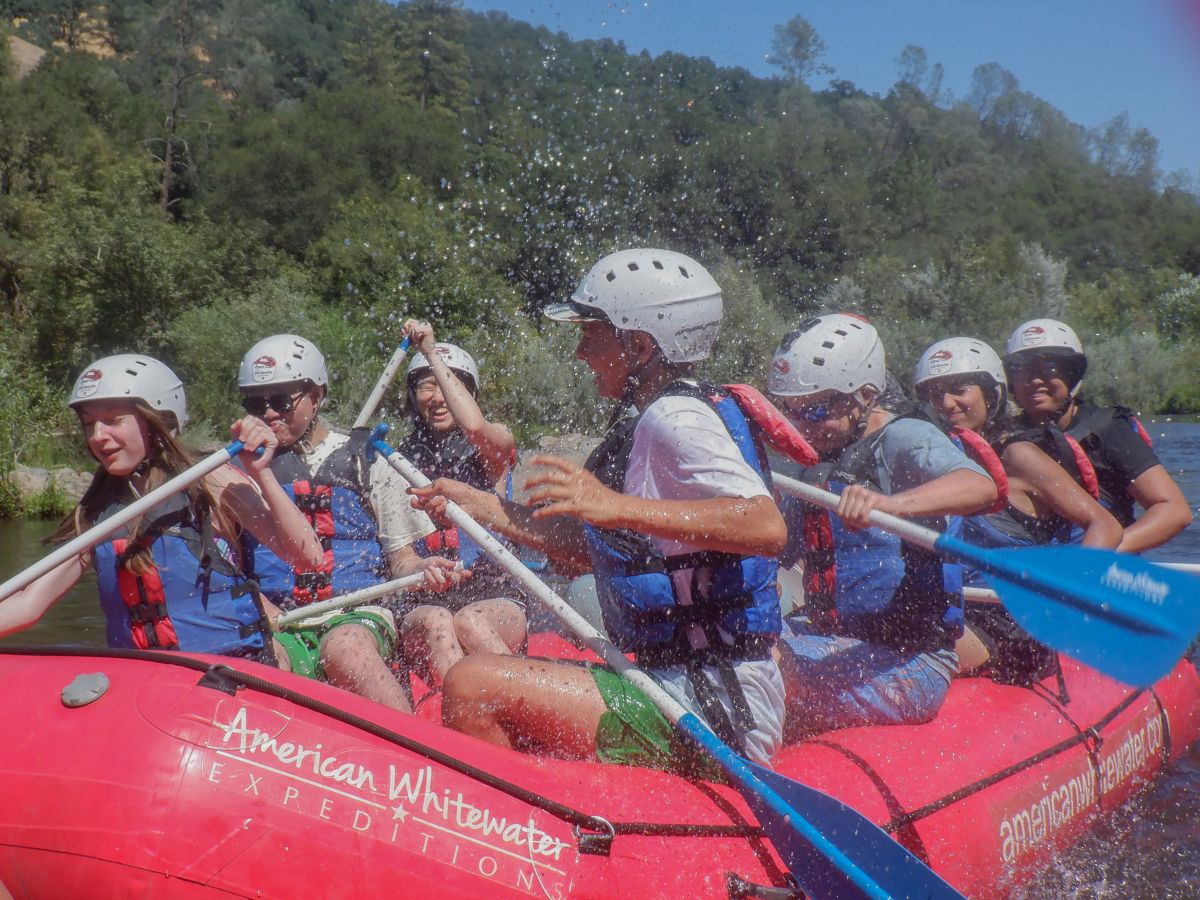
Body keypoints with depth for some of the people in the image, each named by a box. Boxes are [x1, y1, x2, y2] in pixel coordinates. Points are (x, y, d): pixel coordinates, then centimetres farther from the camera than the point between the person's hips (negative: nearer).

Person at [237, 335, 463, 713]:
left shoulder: (367, 462, 14)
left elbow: (400, 557, 14)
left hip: (359, 615, -1)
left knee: (345, 647, -38)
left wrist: (422, 570, -9)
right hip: (277, 627, 1)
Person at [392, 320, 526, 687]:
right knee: (434, 622, -32)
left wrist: (432, 353, -11)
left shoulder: (494, 447, 7)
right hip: (423, 605, 1)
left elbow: (475, 426, -19)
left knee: (469, 621, -34)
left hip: (498, 603, -1)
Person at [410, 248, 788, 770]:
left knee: (472, 687, -19)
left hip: (713, 711, -11)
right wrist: (484, 507, 21)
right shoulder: (648, 420, 16)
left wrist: (616, 506, -33)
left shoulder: (676, 417, -13)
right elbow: (586, 551, 22)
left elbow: (767, 526, -29)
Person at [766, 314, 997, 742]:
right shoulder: (817, 464, 17)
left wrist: (891, 503, -48)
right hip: (829, 638, 8)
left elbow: (981, 487, -31)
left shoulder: (903, 440, -8)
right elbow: (775, 549, 28)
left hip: (907, 663, -8)